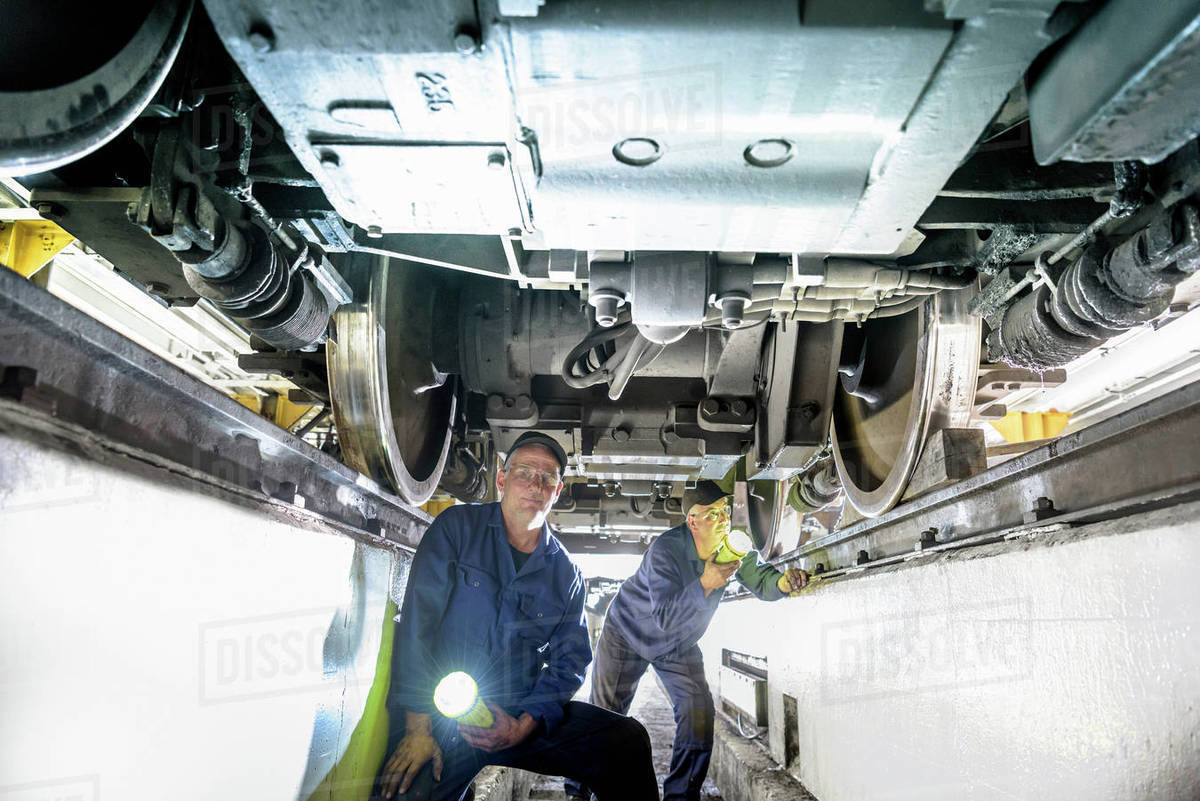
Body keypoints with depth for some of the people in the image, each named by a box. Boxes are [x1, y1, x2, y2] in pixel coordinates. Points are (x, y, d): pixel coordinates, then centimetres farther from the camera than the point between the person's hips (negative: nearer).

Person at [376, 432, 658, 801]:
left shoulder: (566, 573, 9)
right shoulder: (458, 526, -1)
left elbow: (569, 662, 7)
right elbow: (417, 619, -8)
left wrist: (524, 725, -12)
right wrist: (418, 727, -16)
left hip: (522, 714, 4)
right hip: (440, 713, -3)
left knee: (627, 740, -14)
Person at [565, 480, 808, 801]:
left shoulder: (734, 547, -17)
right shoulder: (665, 550, -35)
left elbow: (759, 580, -11)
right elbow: (665, 617, -40)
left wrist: (783, 581, -33)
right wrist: (705, 584, -52)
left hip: (679, 646, 5)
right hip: (629, 633, -5)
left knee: (699, 712, -9)